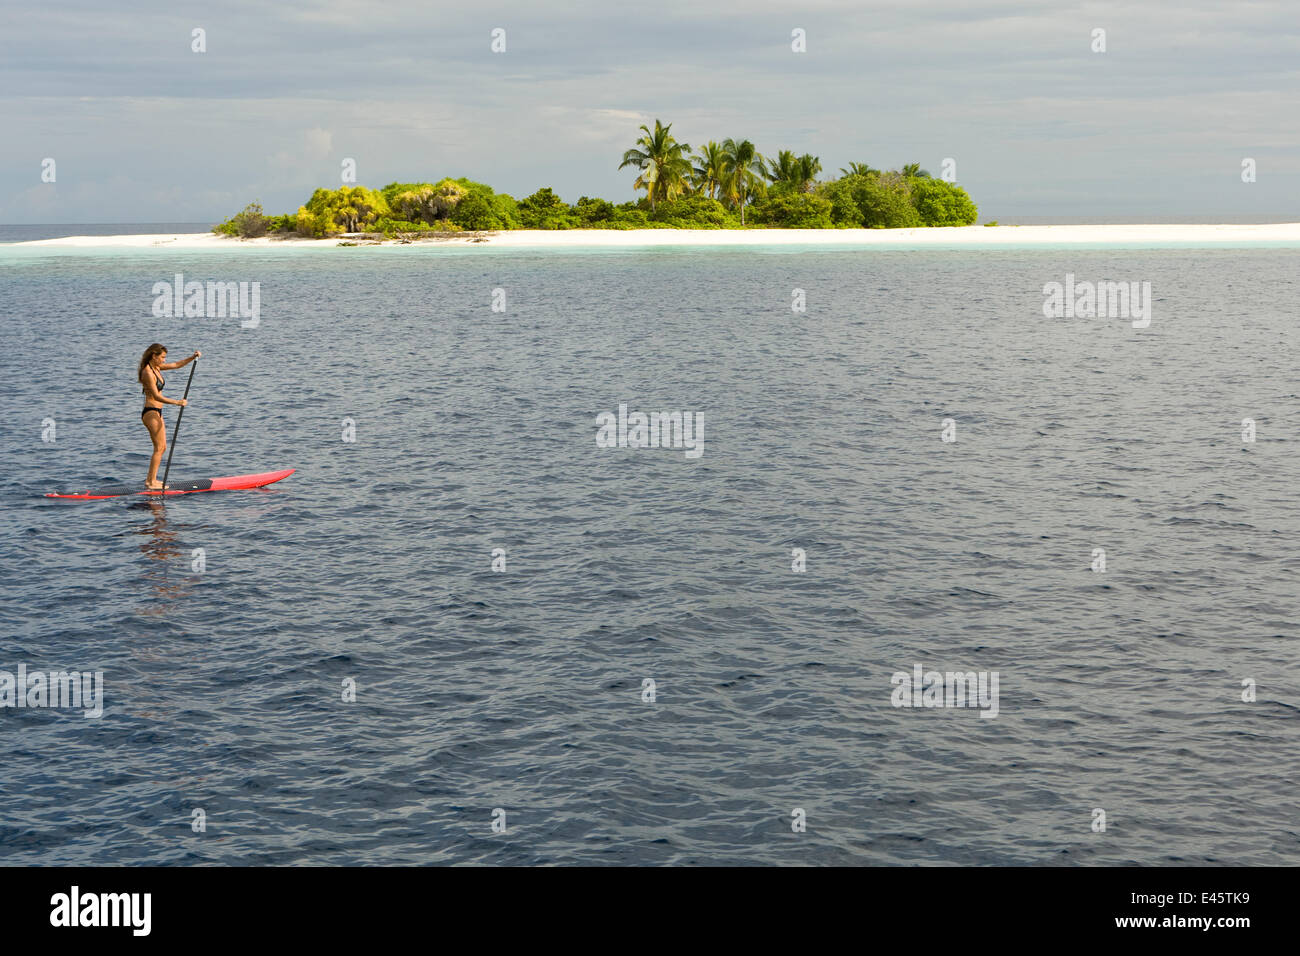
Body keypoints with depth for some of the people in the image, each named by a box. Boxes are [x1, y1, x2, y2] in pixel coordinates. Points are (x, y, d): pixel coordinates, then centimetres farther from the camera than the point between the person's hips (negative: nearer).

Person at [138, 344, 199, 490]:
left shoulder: (156, 367, 9)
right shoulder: (148, 372, -18)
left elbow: (177, 365, 18)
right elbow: (156, 396, -24)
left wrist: (193, 357, 4)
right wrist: (177, 402, -30)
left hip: (157, 413, 10)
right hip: (151, 413, -10)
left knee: (162, 447, 12)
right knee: (159, 448, -8)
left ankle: (150, 480, 17)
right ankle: (151, 482, -6)